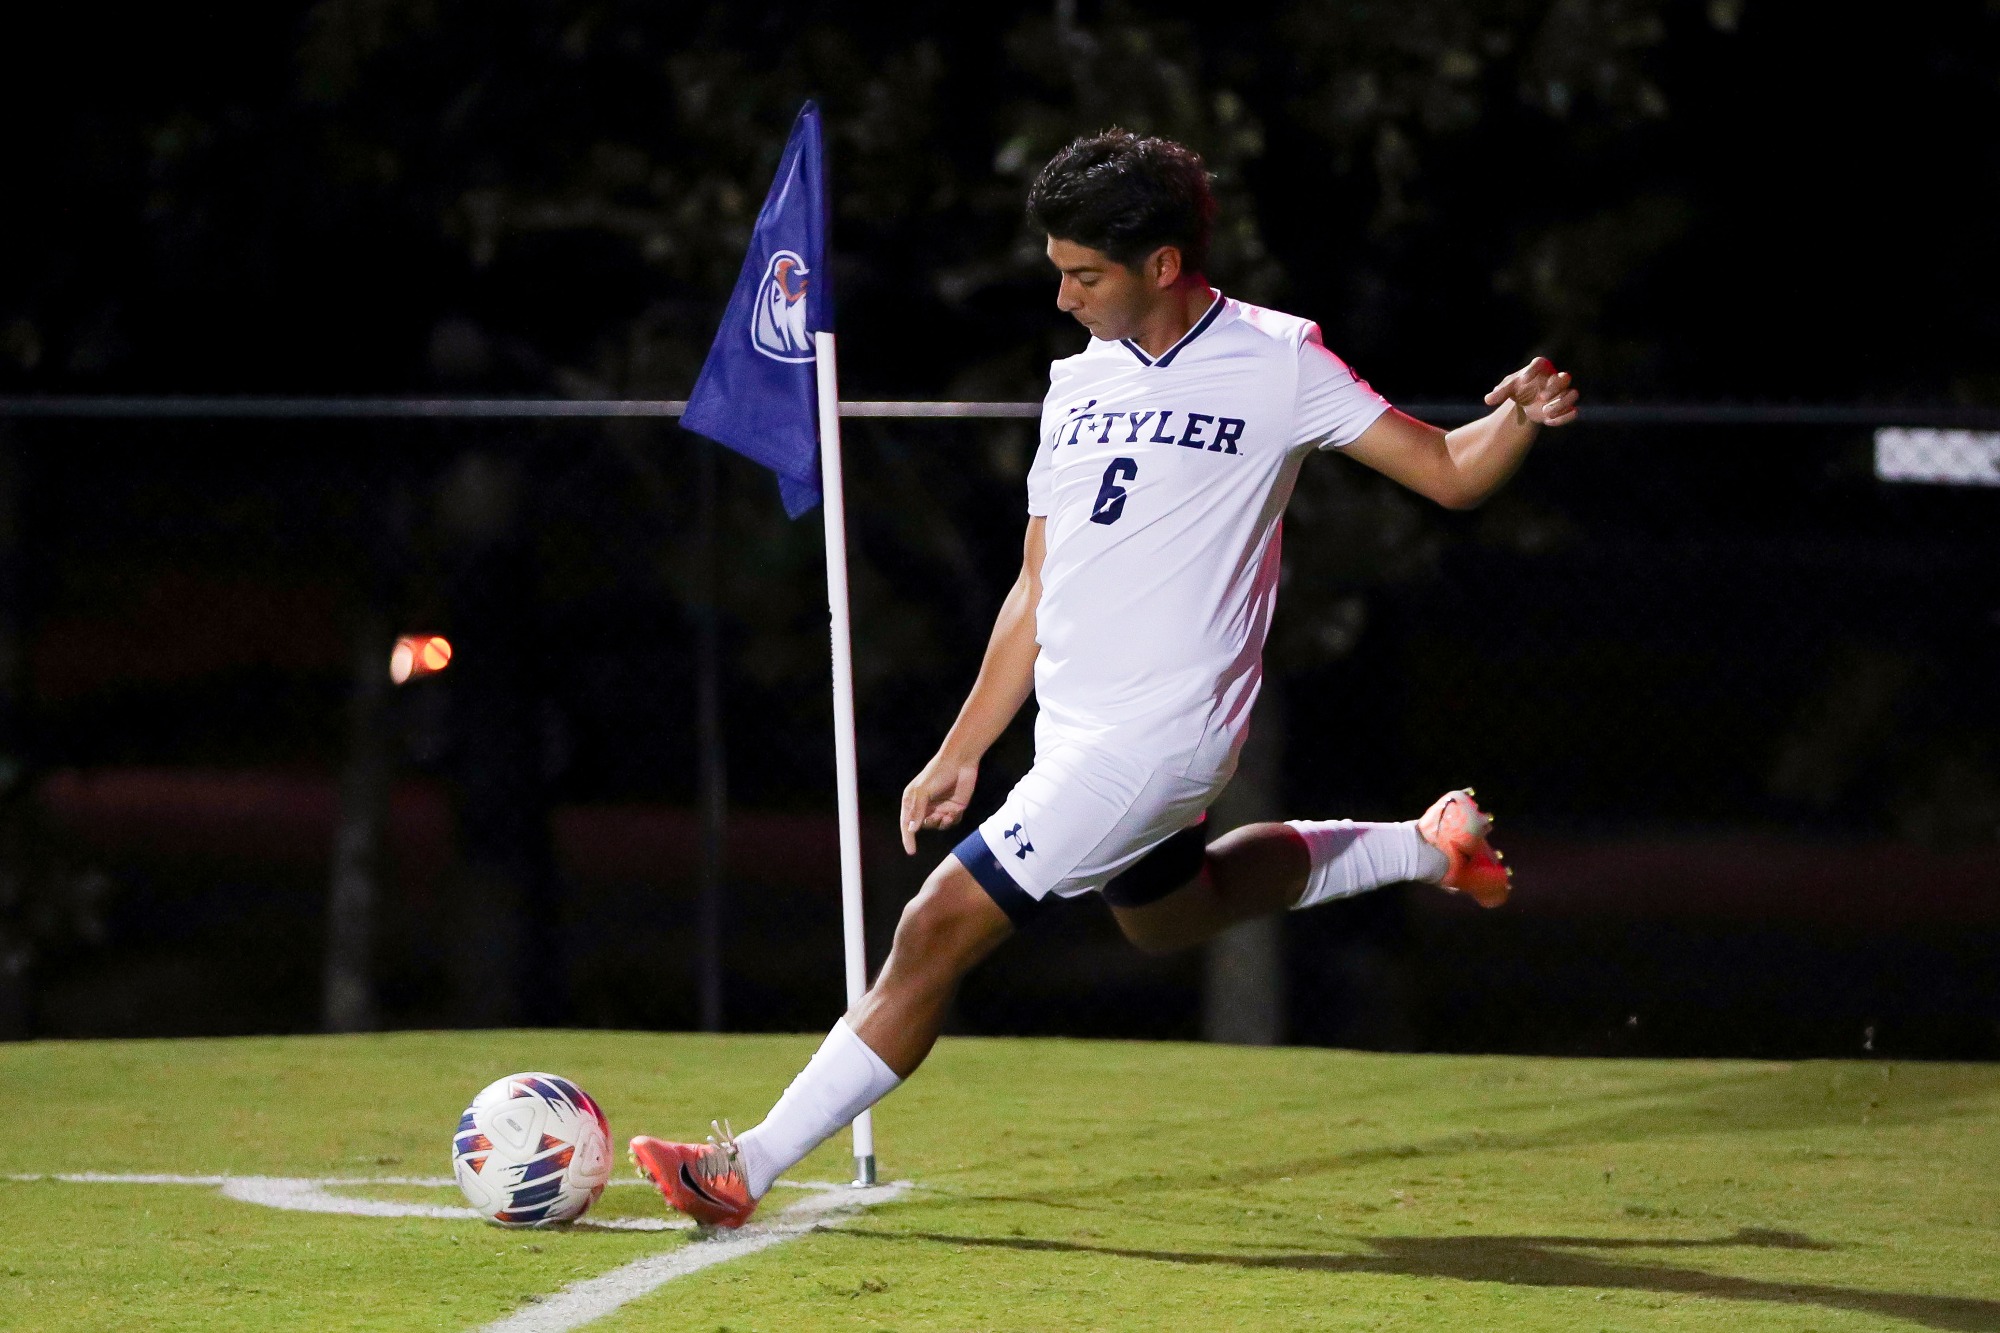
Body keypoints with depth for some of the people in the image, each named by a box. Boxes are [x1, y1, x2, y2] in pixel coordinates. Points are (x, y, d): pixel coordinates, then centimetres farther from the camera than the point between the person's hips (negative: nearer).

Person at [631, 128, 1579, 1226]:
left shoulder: (1276, 363, -8)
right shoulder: (1080, 385, 10)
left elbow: (1449, 473, -7)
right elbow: (1038, 592, 15)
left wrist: (1522, 418, -28)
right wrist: (960, 752, 13)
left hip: (1155, 737, -9)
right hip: (1076, 730, 9)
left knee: (938, 930, -13)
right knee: (1168, 917, 30)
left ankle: (746, 1170, -7)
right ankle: (1425, 848, 43)